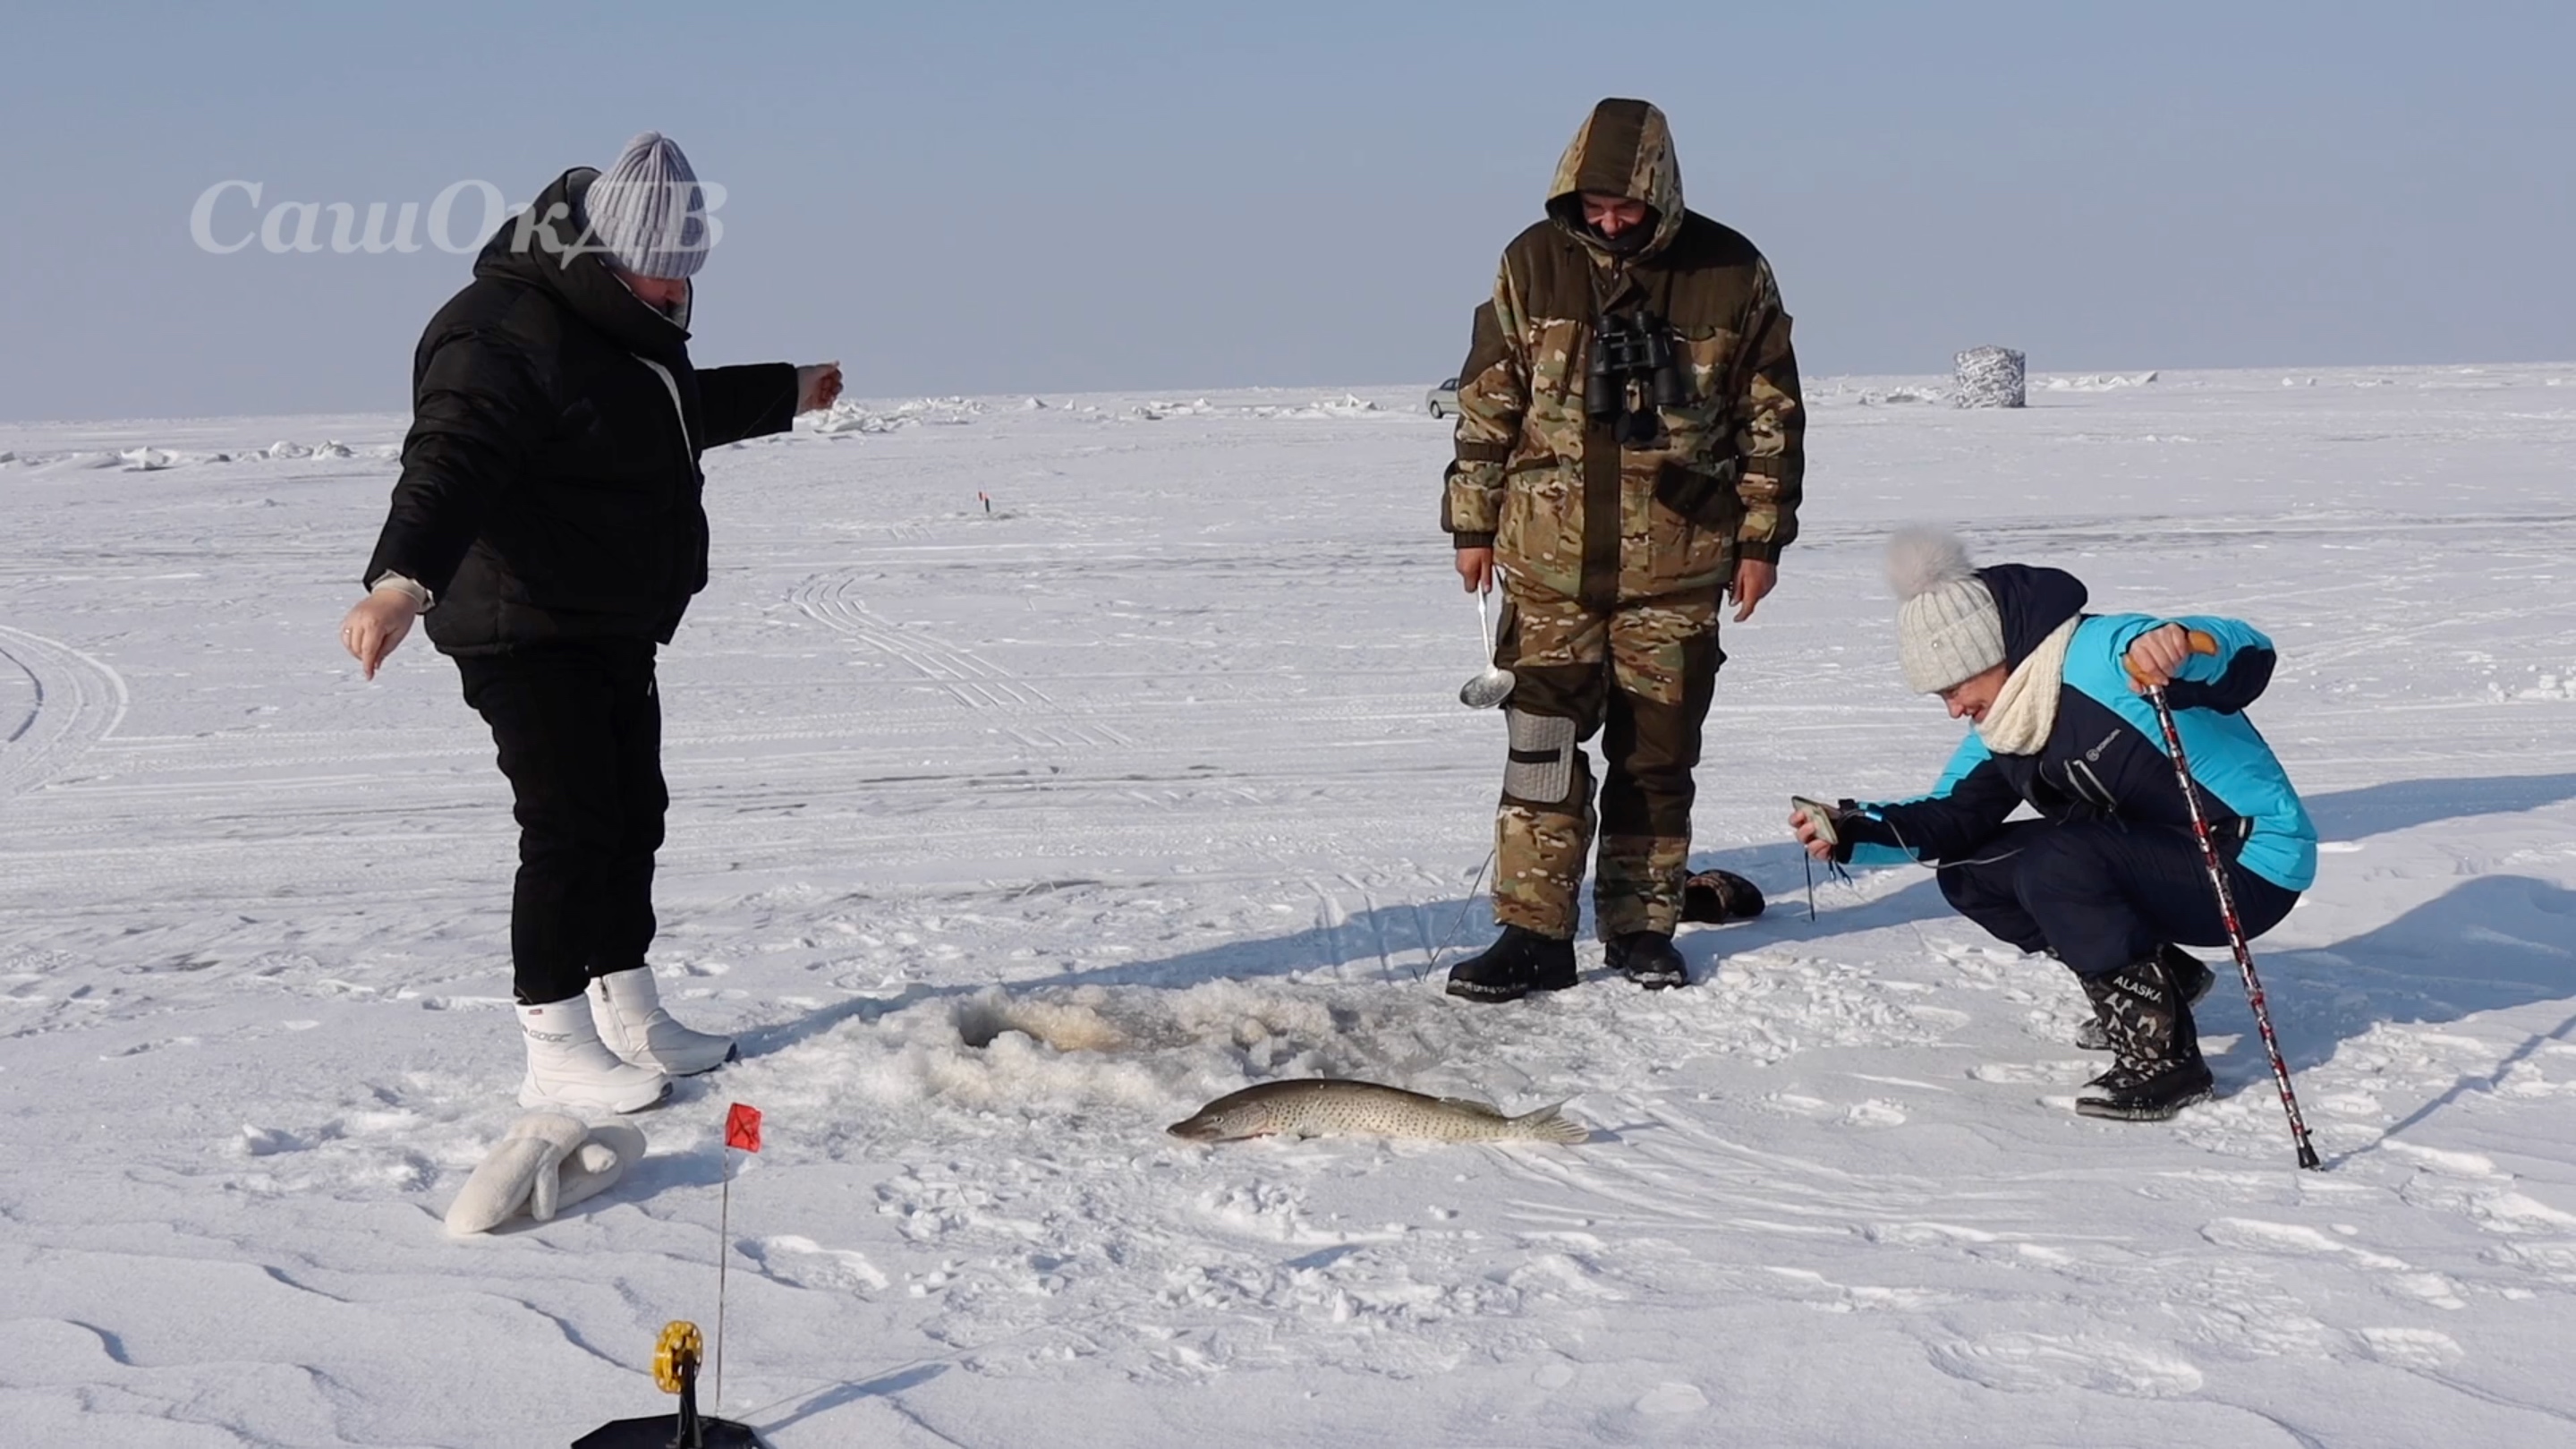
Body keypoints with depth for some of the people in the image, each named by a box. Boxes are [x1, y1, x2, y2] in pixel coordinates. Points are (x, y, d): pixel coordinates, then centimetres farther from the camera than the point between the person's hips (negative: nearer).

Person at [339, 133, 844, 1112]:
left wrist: (787, 394, 49)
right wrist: (401, 578, -51)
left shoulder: (623, 321, 13)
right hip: (526, 631, -10)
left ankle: (629, 1018, 27)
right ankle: (555, 1051, -3)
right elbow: (450, 461, -36)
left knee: (633, 815, 15)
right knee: (570, 827, -10)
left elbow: (684, 409, 35)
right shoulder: (502, 332, -21)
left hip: (616, 629, 10)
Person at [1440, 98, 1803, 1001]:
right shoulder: (1533, 264, 1)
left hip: (1677, 562, 0)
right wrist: (1473, 523, 7)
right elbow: (1485, 402, 7)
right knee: (1542, 743, -3)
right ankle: (1534, 933, 2)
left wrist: (1762, 536, 5)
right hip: (1551, 558, 0)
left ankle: (1642, 923, 19)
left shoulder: (1730, 273, -1)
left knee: (1657, 751, 7)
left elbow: (1771, 413, 5)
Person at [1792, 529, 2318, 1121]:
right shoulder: (2002, 725, 5)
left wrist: (2185, 645, -56)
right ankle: (2159, 978, 12)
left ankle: (2160, 1053, -19)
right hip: (2158, 861, 10)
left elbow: (2248, 655, -33)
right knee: (1971, 875, 3)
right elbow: (1952, 816, 6)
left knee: (2054, 866, -30)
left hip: (2250, 870, -10)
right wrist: (1853, 831, -11)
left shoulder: (2106, 655, -22)